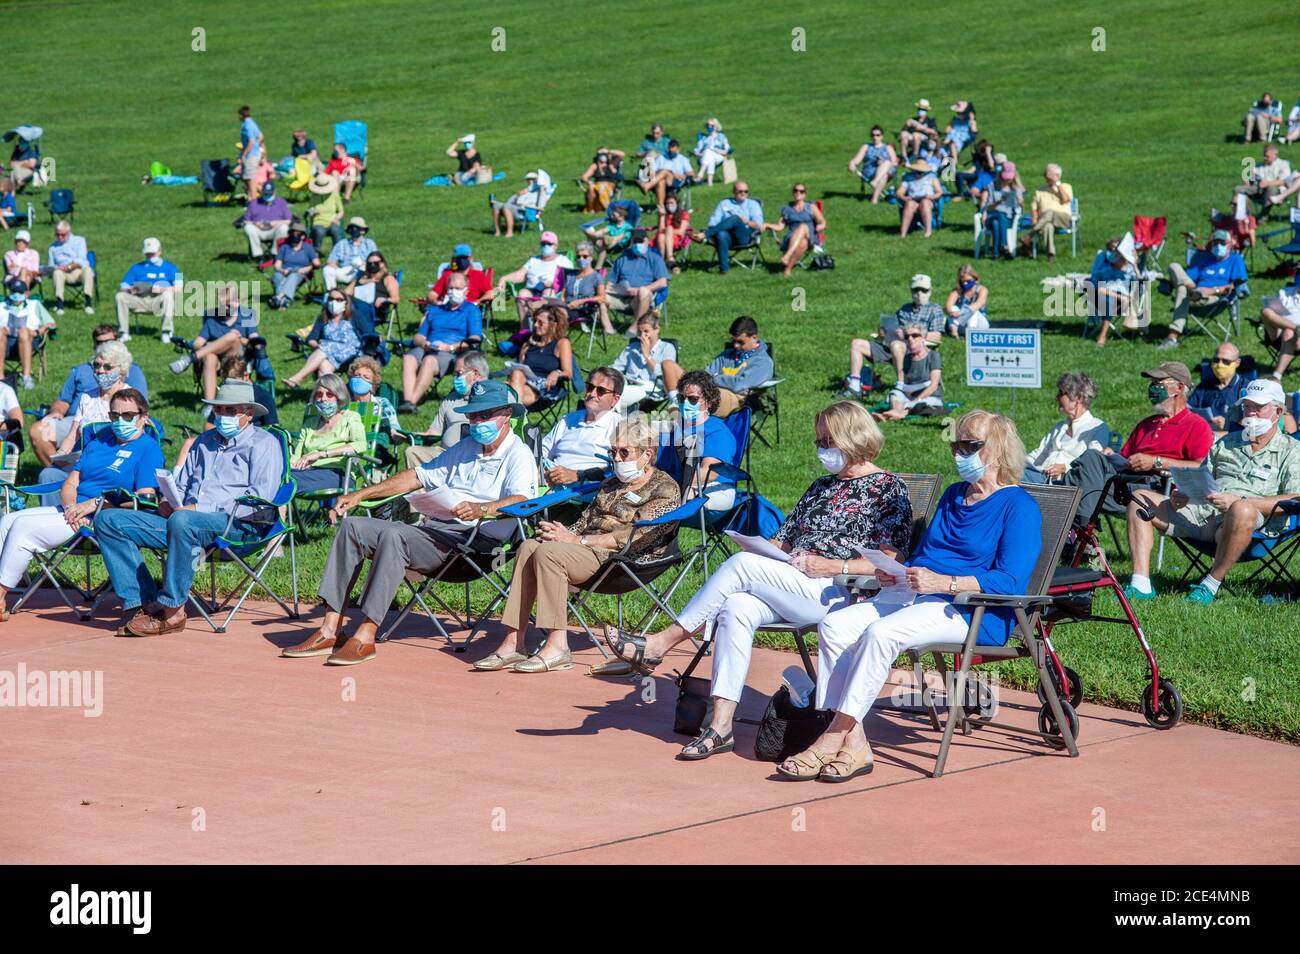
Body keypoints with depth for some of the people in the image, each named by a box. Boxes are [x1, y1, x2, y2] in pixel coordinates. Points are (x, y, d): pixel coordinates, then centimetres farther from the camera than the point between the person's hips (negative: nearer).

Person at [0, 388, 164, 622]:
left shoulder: (148, 449, -3)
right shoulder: (99, 440, 20)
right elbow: (70, 484, 16)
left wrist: (97, 503, -20)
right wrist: (70, 506, -8)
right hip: (71, 510, 8)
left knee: (24, 527, -20)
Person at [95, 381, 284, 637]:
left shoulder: (263, 443, 5)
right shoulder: (205, 440, 28)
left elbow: (259, 499, -9)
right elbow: (182, 485, 30)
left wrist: (200, 508, -15)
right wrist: (168, 502, 4)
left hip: (237, 524, -8)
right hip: (185, 515, 8)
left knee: (182, 521, -42)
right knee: (108, 520, -6)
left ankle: (171, 610, -31)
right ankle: (145, 604, -18)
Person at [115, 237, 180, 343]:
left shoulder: (169, 267, 15)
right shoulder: (137, 268, 23)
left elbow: (179, 288, -1)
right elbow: (122, 286, 15)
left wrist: (162, 289, -19)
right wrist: (129, 289, -10)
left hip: (159, 301, -3)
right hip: (140, 301, 3)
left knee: (168, 294, -34)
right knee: (120, 296, -20)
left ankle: (167, 332, -35)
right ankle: (124, 333, -23)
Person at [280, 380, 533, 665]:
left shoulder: (518, 454, 1)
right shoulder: (464, 449, 27)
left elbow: (522, 500, -18)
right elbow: (419, 476, 31)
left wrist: (481, 509, -38)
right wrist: (360, 495, 24)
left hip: (477, 541, -9)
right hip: (435, 530, 9)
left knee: (393, 534, -32)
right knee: (352, 527, -3)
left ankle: (365, 636, -36)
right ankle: (330, 629, -13)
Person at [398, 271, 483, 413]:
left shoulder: (472, 311, 16)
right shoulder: (434, 310, 31)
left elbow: (475, 341, 2)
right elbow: (418, 336, 22)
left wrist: (450, 347, -12)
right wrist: (424, 343, -3)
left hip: (453, 353, -4)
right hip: (427, 349, 4)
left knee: (429, 361, -38)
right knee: (408, 358, -31)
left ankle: (413, 402, -48)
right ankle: (407, 401, -47)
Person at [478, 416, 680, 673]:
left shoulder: (665, 489, -1)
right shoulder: (612, 485, 27)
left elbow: (635, 536, -13)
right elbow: (586, 521, 20)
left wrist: (577, 540, -17)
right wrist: (564, 533, -5)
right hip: (590, 548, 8)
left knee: (548, 551, -29)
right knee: (530, 547, -18)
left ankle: (557, 647, -32)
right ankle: (514, 642, -24)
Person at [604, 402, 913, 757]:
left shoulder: (888, 489, 4)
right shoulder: (822, 486, 28)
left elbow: (890, 562, -6)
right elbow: (784, 538, 27)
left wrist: (834, 567, -16)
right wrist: (762, 550, 4)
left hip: (839, 593, -7)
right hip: (791, 588, 7)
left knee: (741, 565, -25)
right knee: (737, 608, -26)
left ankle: (660, 644, -19)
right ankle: (721, 726, -33)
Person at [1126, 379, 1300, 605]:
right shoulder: (1226, 443, 27)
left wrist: (1237, 501, -18)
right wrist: (1182, 496, -1)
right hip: (1201, 511, 6)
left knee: (1242, 509, -42)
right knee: (1140, 498, -4)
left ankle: (1211, 585, -28)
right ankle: (1141, 584, -16)